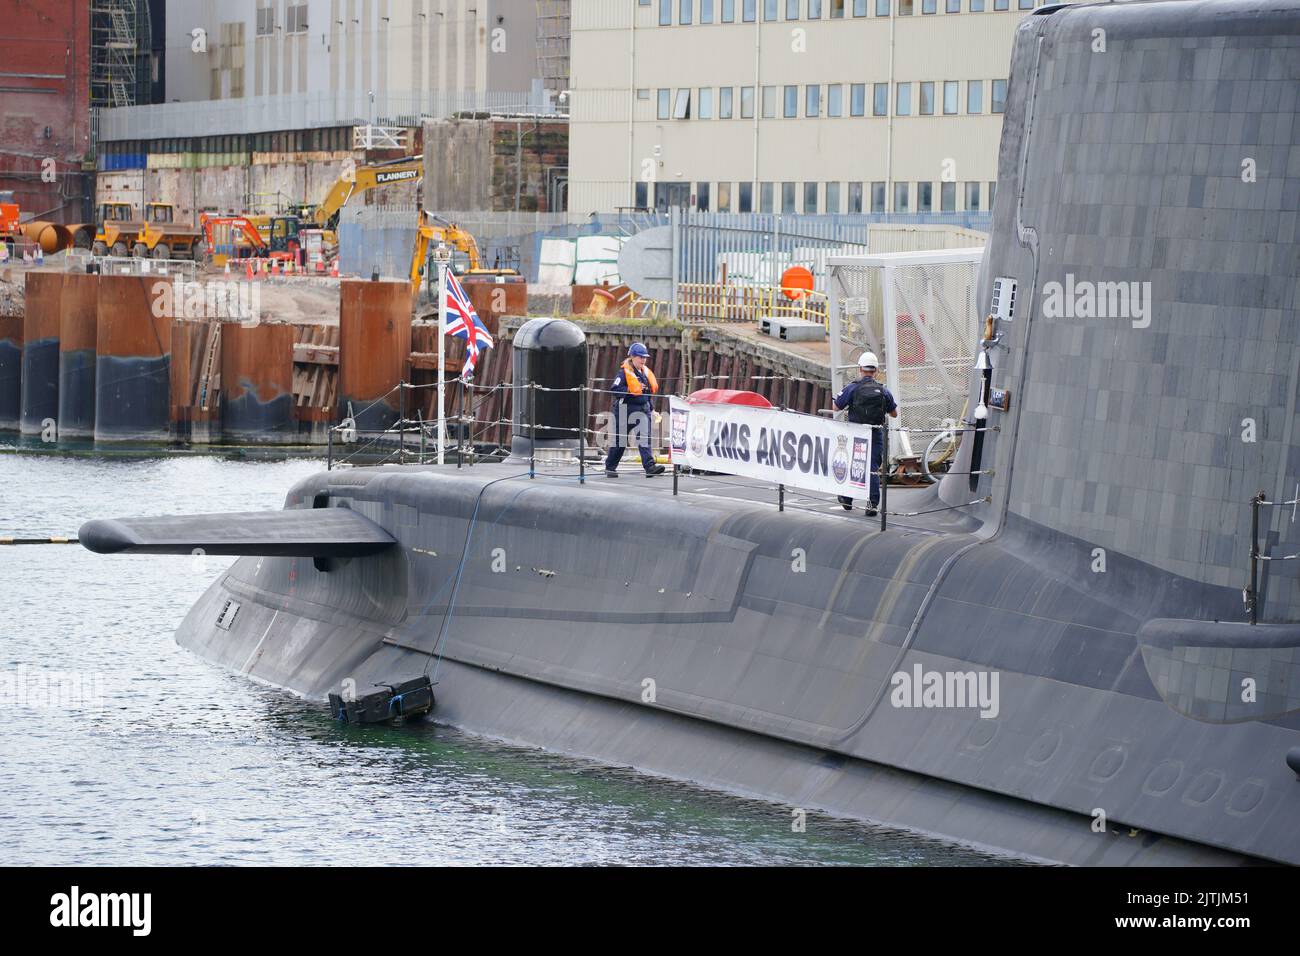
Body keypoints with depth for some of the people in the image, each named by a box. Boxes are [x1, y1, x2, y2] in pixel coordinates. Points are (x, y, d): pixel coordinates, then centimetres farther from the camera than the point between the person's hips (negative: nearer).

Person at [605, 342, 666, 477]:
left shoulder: (646, 373, 14)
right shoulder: (624, 372, -8)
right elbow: (615, 390, -16)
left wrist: (651, 409, 21)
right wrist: (630, 390, -25)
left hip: (643, 410, 5)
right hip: (626, 410, -5)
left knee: (644, 438, -11)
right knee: (619, 441, 5)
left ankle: (649, 466, -22)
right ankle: (610, 468, 19)